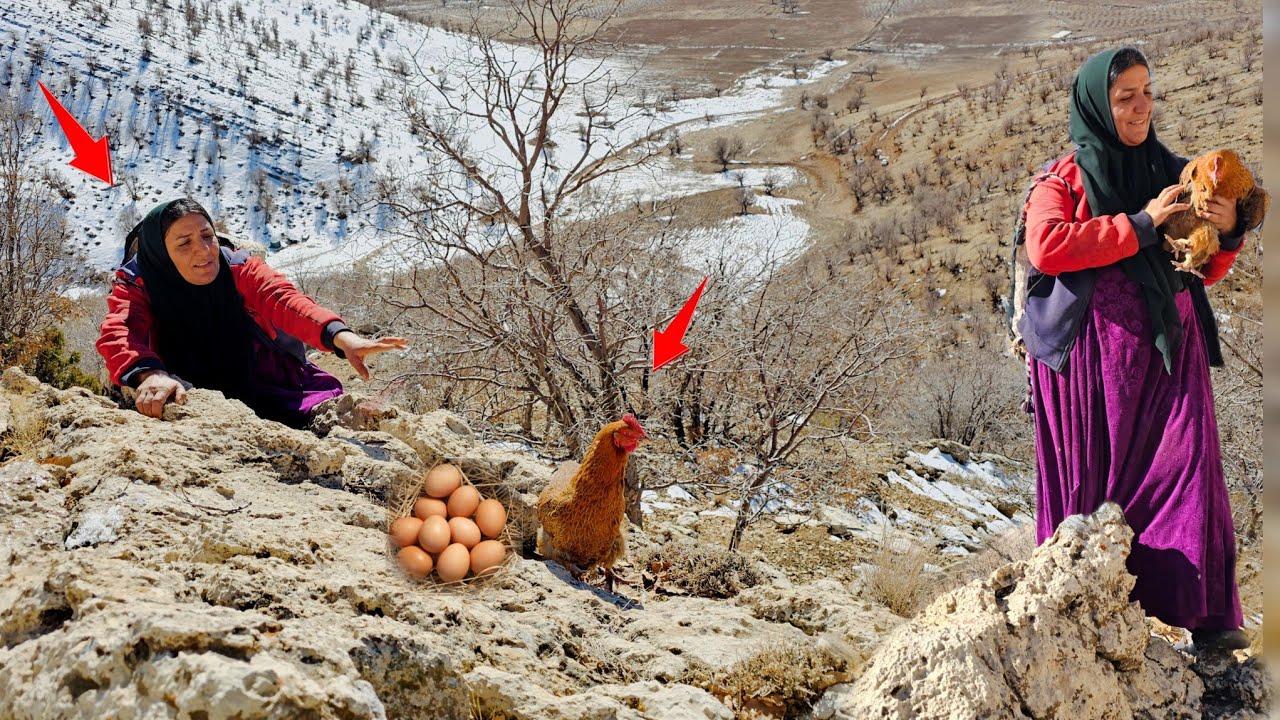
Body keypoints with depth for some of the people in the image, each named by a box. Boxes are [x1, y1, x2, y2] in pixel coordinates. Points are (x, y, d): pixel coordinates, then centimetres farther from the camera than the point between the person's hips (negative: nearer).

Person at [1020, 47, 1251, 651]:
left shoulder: (1172, 172, 16)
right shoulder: (1065, 177, 4)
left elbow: (1202, 272, 19)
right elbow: (1045, 246, -16)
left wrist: (1225, 232, -2)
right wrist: (1139, 225, -13)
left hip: (1167, 346, 3)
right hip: (1094, 351, -3)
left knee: (1185, 464, -7)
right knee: (1096, 478, 0)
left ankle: (1204, 613, -6)